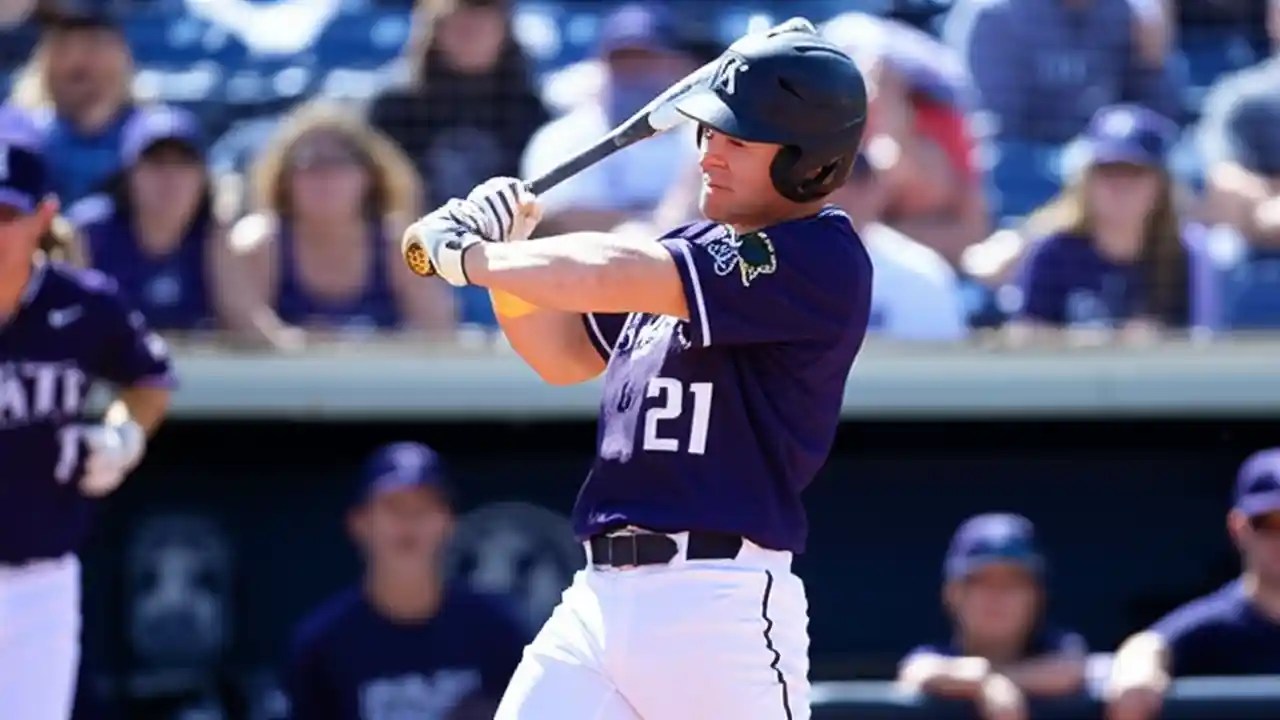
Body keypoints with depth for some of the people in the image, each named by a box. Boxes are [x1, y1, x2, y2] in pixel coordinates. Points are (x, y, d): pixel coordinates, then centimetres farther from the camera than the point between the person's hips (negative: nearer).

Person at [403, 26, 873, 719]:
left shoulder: (821, 260, -12)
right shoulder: (697, 247, 18)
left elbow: (612, 276, -17)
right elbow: (565, 354, 27)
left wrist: (465, 255, -5)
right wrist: (505, 247, 9)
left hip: (719, 609, -8)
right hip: (597, 601, 8)